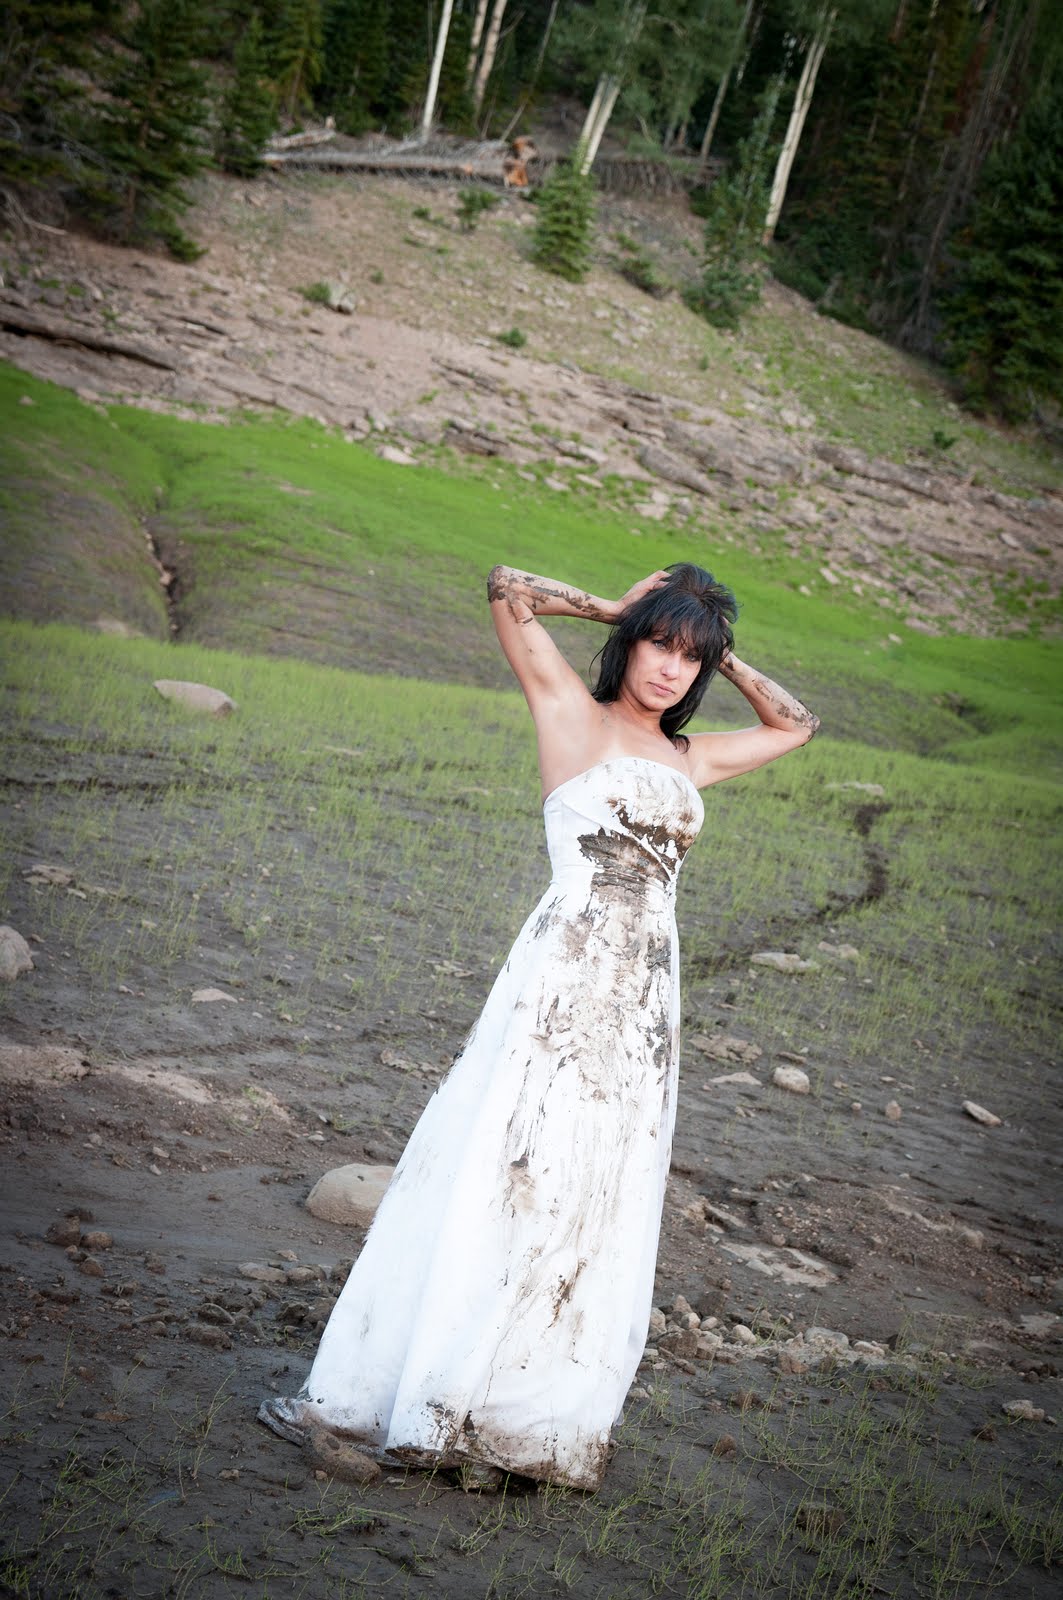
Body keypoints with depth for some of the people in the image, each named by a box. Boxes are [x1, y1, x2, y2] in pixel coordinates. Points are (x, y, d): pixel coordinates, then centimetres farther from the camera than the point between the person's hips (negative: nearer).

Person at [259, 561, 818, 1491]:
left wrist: (722, 657, 23)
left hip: (647, 997, 6)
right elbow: (509, 590, -3)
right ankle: (404, 1393, 2)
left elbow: (796, 725, 33)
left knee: (601, 1204, 5)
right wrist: (615, 608, 8)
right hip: (564, 972, -5)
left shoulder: (693, 758, 19)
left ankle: (530, 1412, 13)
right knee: (498, 1174, -6)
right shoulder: (571, 713, 5)